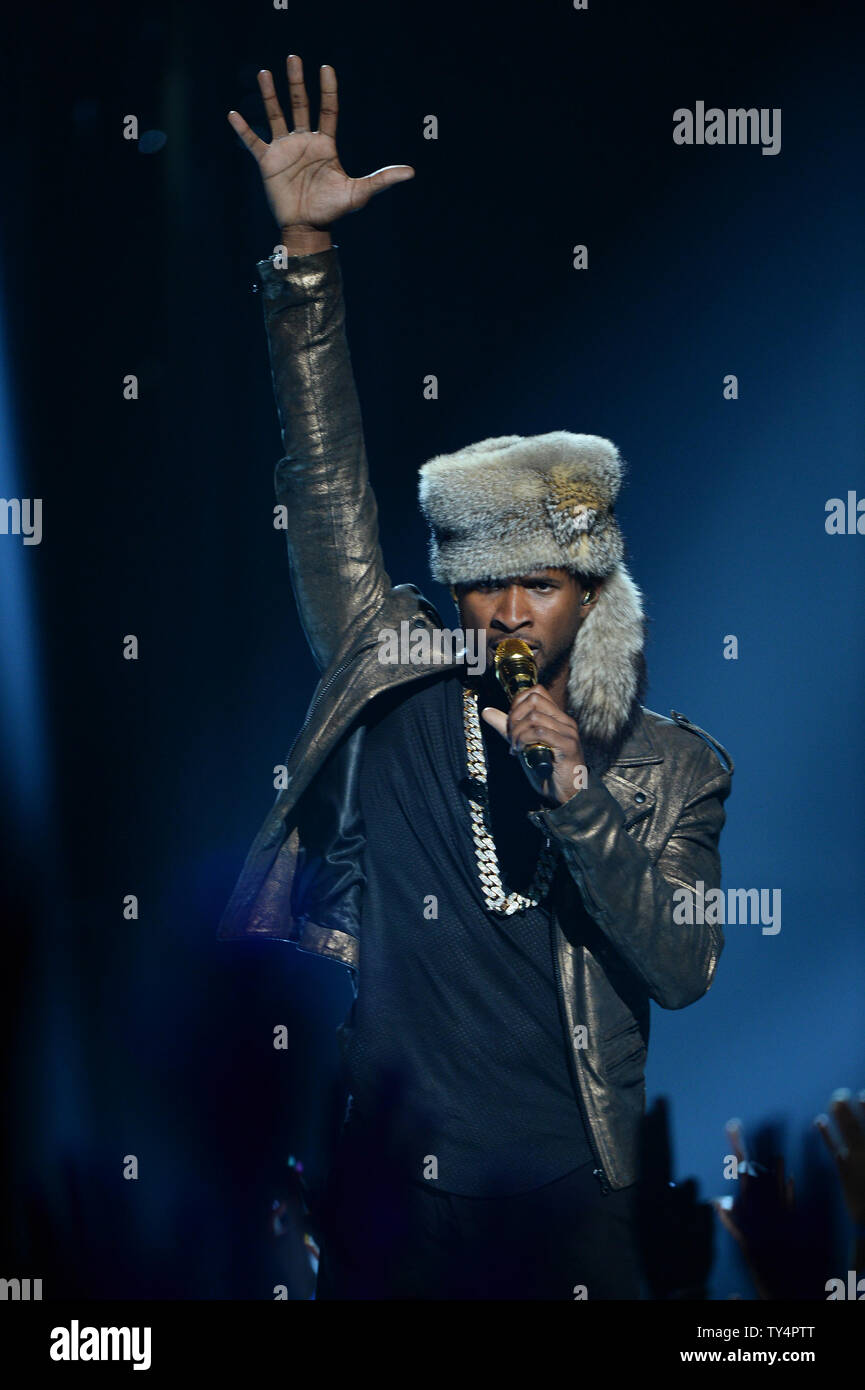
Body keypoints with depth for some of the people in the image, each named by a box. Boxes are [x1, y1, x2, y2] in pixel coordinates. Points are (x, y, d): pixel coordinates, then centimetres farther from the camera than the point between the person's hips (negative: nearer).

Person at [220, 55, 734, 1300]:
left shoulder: (669, 764, 4)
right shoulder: (393, 682, 5)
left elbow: (683, 969, -6)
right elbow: (329, 479, 1)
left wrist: (572, 791, -16)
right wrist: (305, 251, -6)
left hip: (564, 1196, 0)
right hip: (379, 1182, 1)